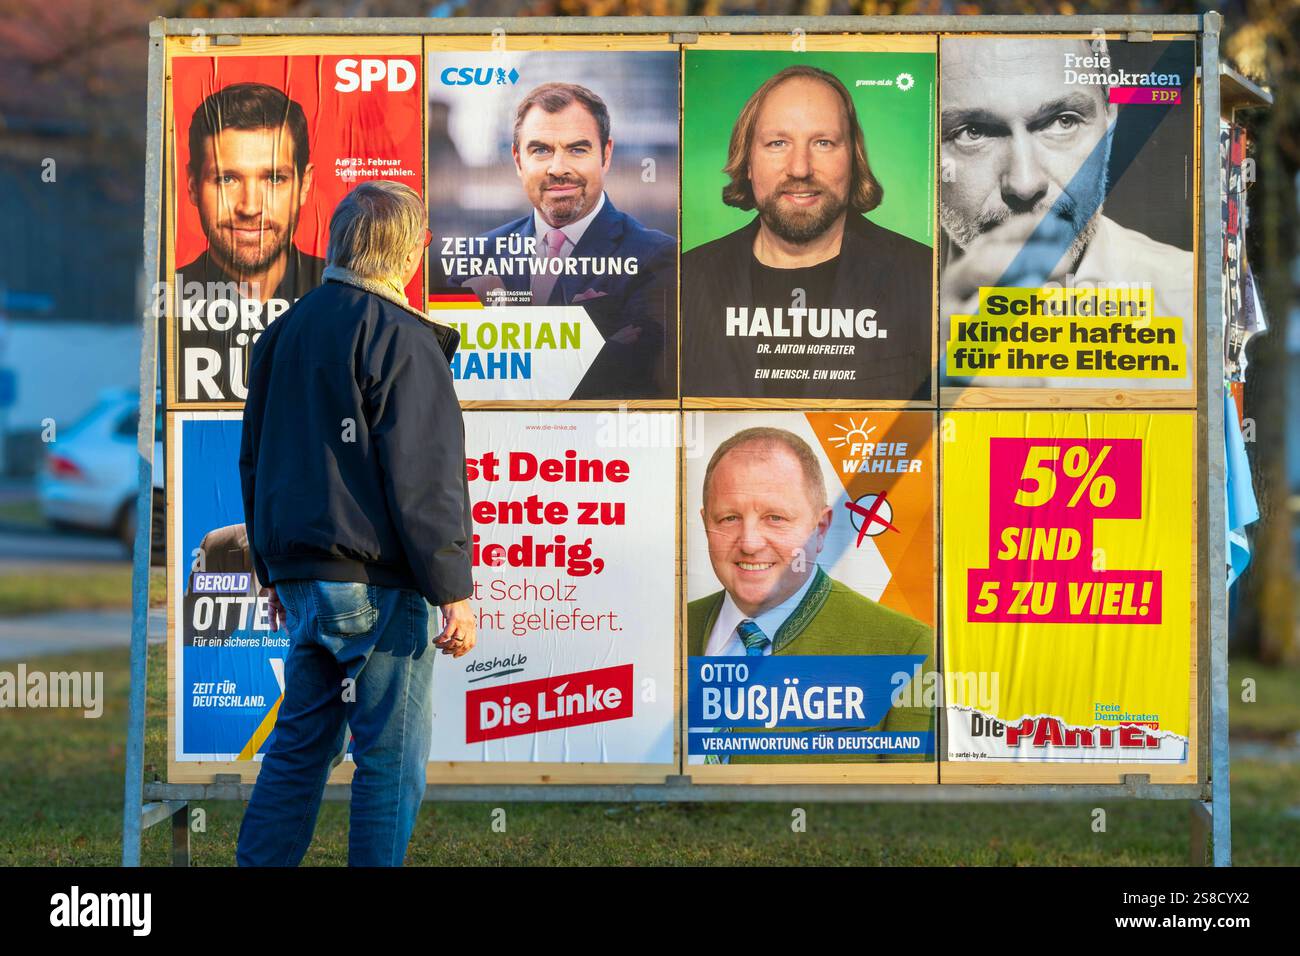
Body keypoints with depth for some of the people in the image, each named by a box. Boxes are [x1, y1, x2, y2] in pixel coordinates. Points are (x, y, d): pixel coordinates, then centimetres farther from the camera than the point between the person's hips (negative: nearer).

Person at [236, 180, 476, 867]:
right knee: (391, 756, -2)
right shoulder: (399, 337, -12)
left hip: (300, 575, 8)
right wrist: (453, 591, -12)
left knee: (302, 740, 13)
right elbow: (422, 476, -16)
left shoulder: (287, 329, 13)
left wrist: (273, 571, 26)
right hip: (378, 583, -8)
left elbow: (256, 460, 19)